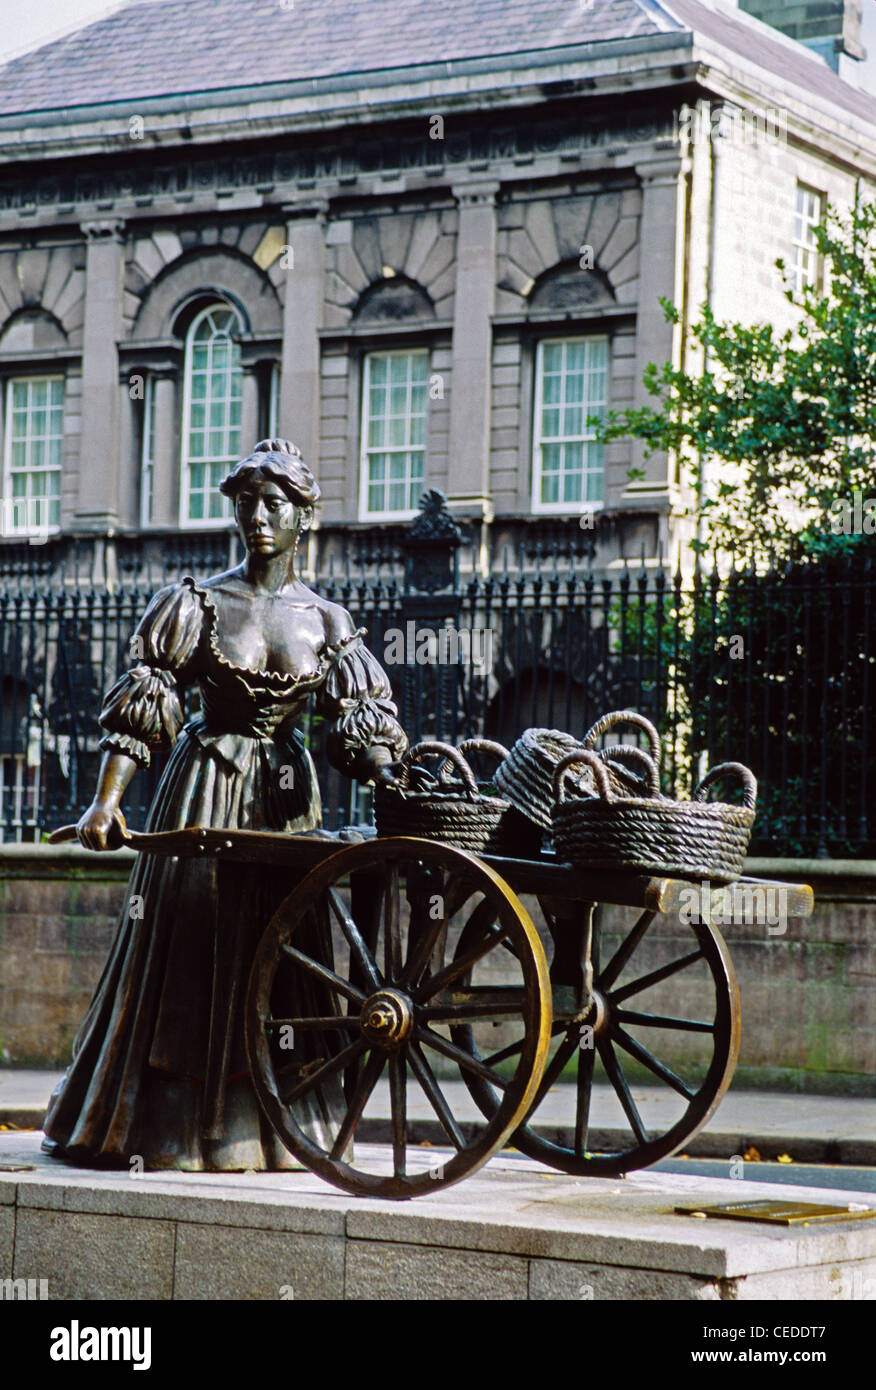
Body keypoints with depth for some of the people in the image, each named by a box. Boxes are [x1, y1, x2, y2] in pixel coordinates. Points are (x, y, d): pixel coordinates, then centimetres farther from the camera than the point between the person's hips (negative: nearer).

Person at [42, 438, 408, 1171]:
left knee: (274, 963, 4)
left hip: (285, 798, 2)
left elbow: (366, 729, 3)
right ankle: (159, 1125, 8)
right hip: (204, 788, -2)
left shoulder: (326, 621, 4)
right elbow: (138, 708, -6)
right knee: (183, 954, 0)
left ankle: (260, 1127, 11)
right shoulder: (199, 603, -2)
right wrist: (107, 801, -16)